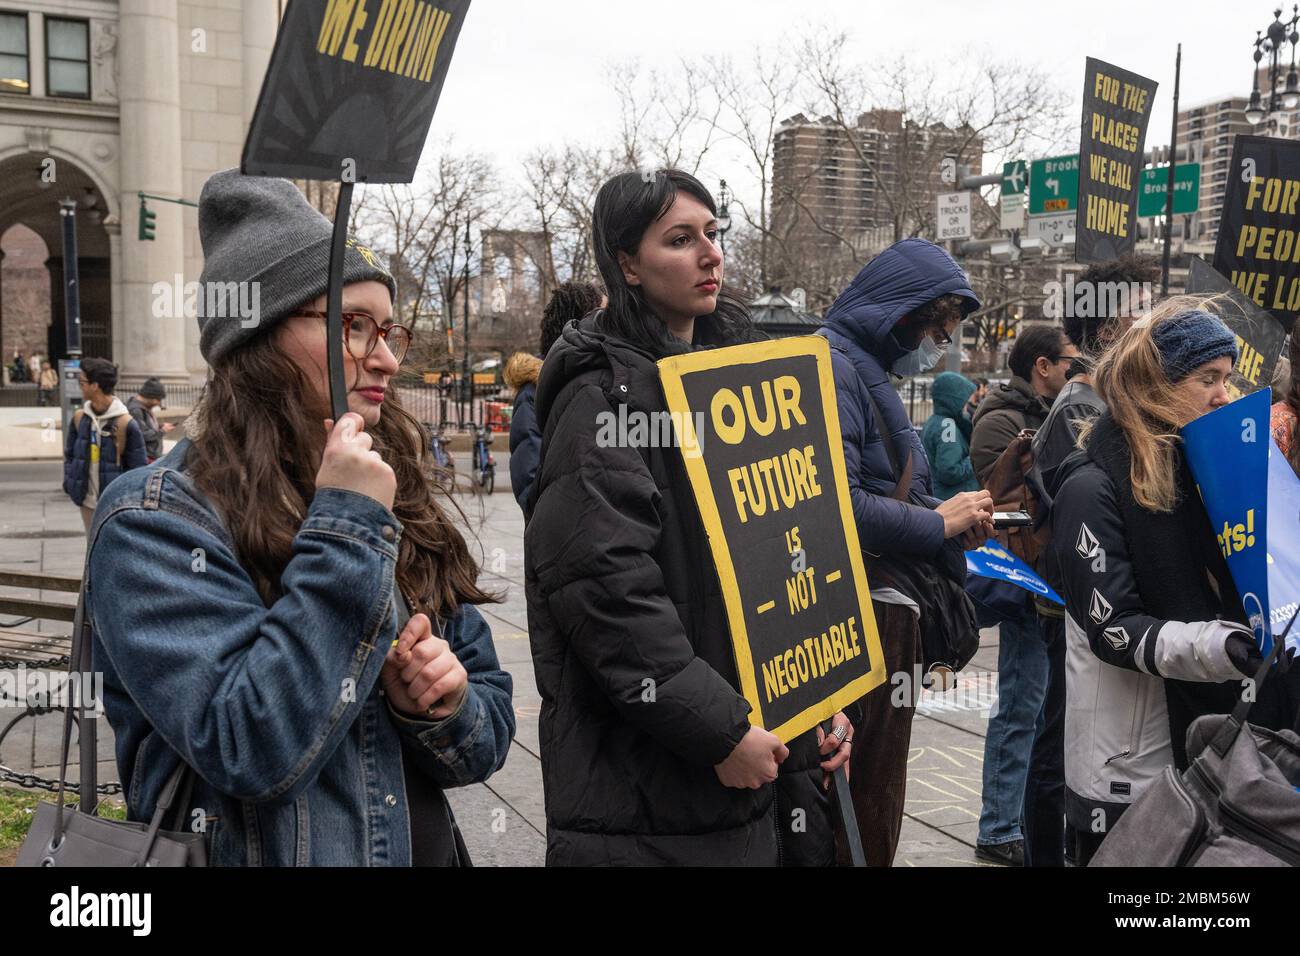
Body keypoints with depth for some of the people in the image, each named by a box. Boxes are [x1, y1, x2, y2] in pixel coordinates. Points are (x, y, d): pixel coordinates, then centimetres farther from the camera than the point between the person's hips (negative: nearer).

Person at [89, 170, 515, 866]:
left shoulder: (401, 505, 0)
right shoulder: (155, 518, -16)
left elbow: (489, 732, 4)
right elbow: (249, 753, -27)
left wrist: (445, 708, -17)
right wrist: (345, 533, -24)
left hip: (425, 847, 5)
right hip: (258, 851, -5)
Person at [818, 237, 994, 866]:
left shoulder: (874, 374, 19)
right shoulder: (832, 367, -13)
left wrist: (955, 522, 4)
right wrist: (937, 523, -13)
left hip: (884, 617, 10)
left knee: (876, 820, 17)